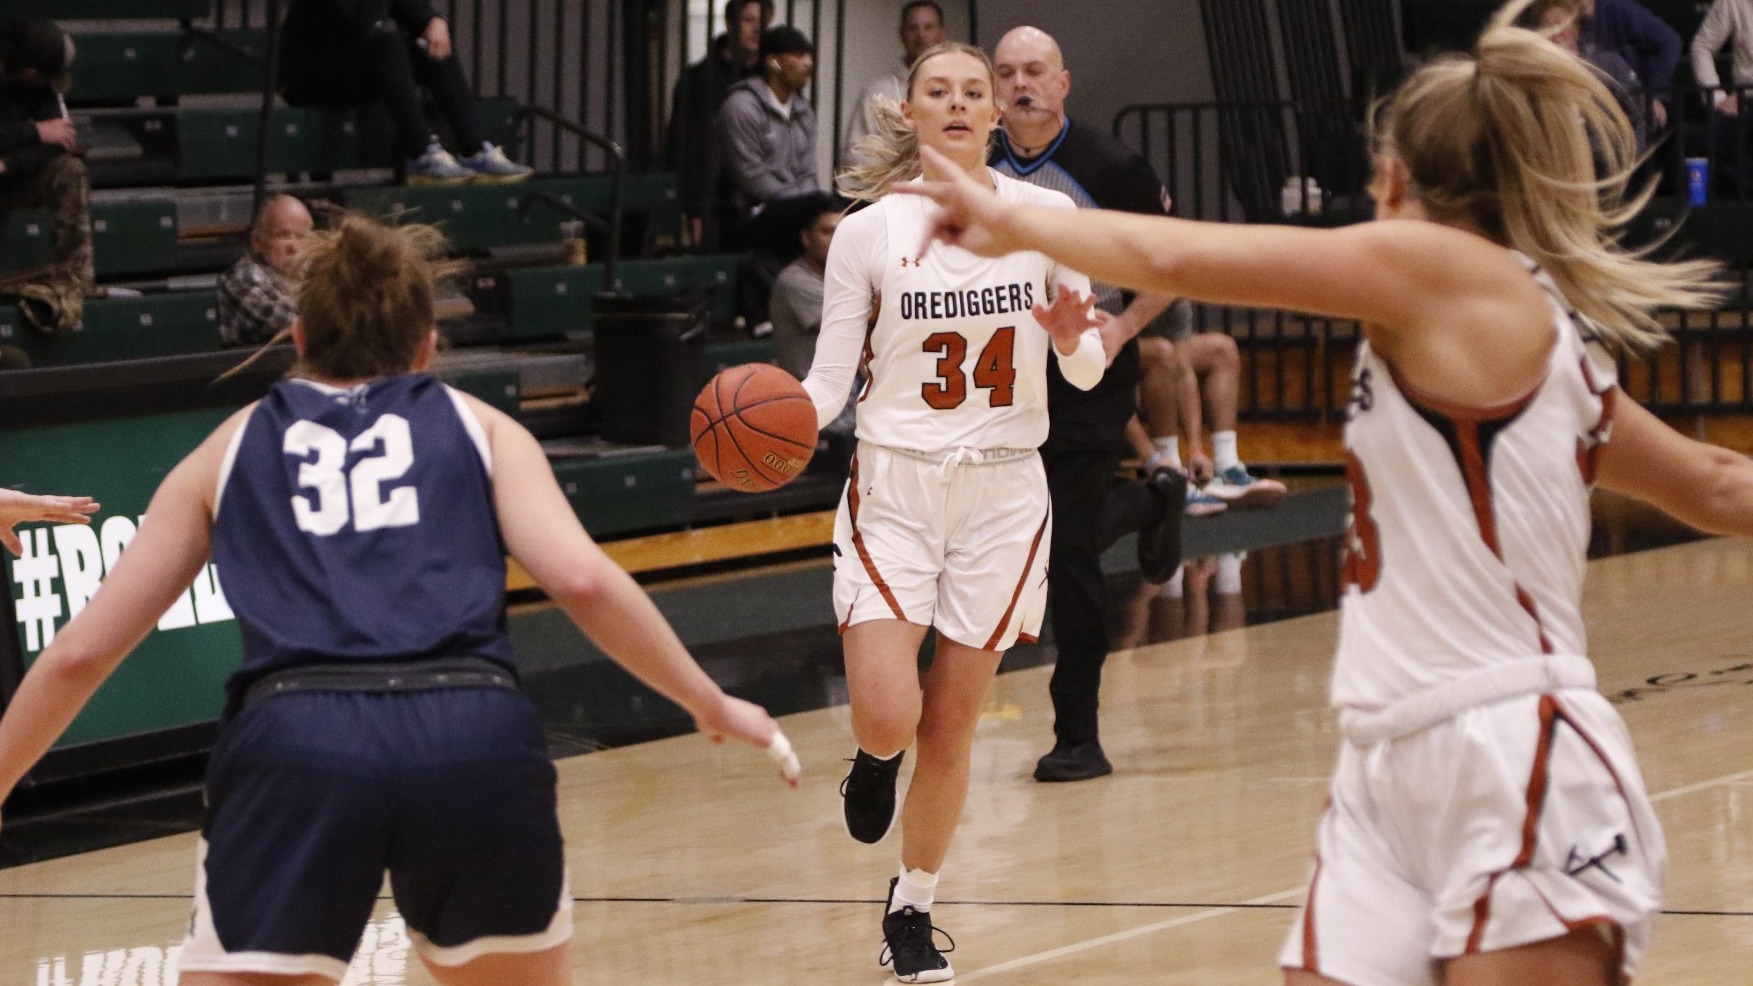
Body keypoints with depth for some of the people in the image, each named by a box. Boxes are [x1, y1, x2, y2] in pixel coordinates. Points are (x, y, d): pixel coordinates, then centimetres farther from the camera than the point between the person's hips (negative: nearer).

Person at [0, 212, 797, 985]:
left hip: (295, 744, -1)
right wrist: (712, 707, 16)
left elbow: (77, 653, 23)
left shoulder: (234, 446, 25)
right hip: (476, 739, 1)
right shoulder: (477, 428, 23)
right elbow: (582, 579, 6)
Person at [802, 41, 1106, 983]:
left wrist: (1072, 339, -18)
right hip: (894, 487, -1)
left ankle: (912, 909, 24)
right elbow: (831, 376, -1)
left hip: (1002, 492, 1)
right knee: (886, 719, -14)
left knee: (949, 726, 5)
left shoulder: (1045, 216, 0)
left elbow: (1087, 372, 5)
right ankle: (874, 758, 25)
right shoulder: (868, 232, -3)